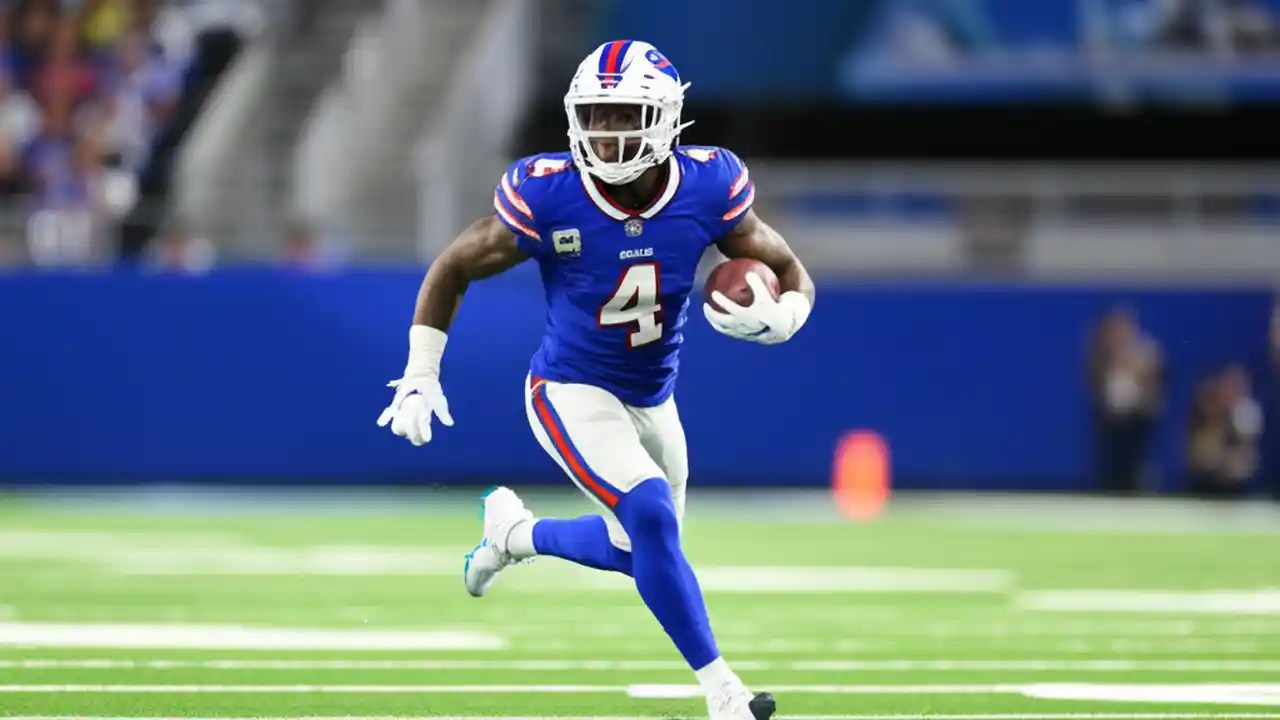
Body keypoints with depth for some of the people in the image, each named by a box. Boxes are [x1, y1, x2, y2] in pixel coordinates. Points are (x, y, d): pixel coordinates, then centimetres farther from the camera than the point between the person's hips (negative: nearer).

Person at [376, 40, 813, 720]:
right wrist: (419, 377, -8)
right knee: (651, 516, -26)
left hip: (651, 400, 5)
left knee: (636, 549, 19)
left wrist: (775, 318, -28)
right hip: (571, 393, -5)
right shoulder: (546, 195, -23)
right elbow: (452, 269, -8)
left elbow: (790, 274, -4)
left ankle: (514, 531, 47)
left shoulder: (708, 187, -17)